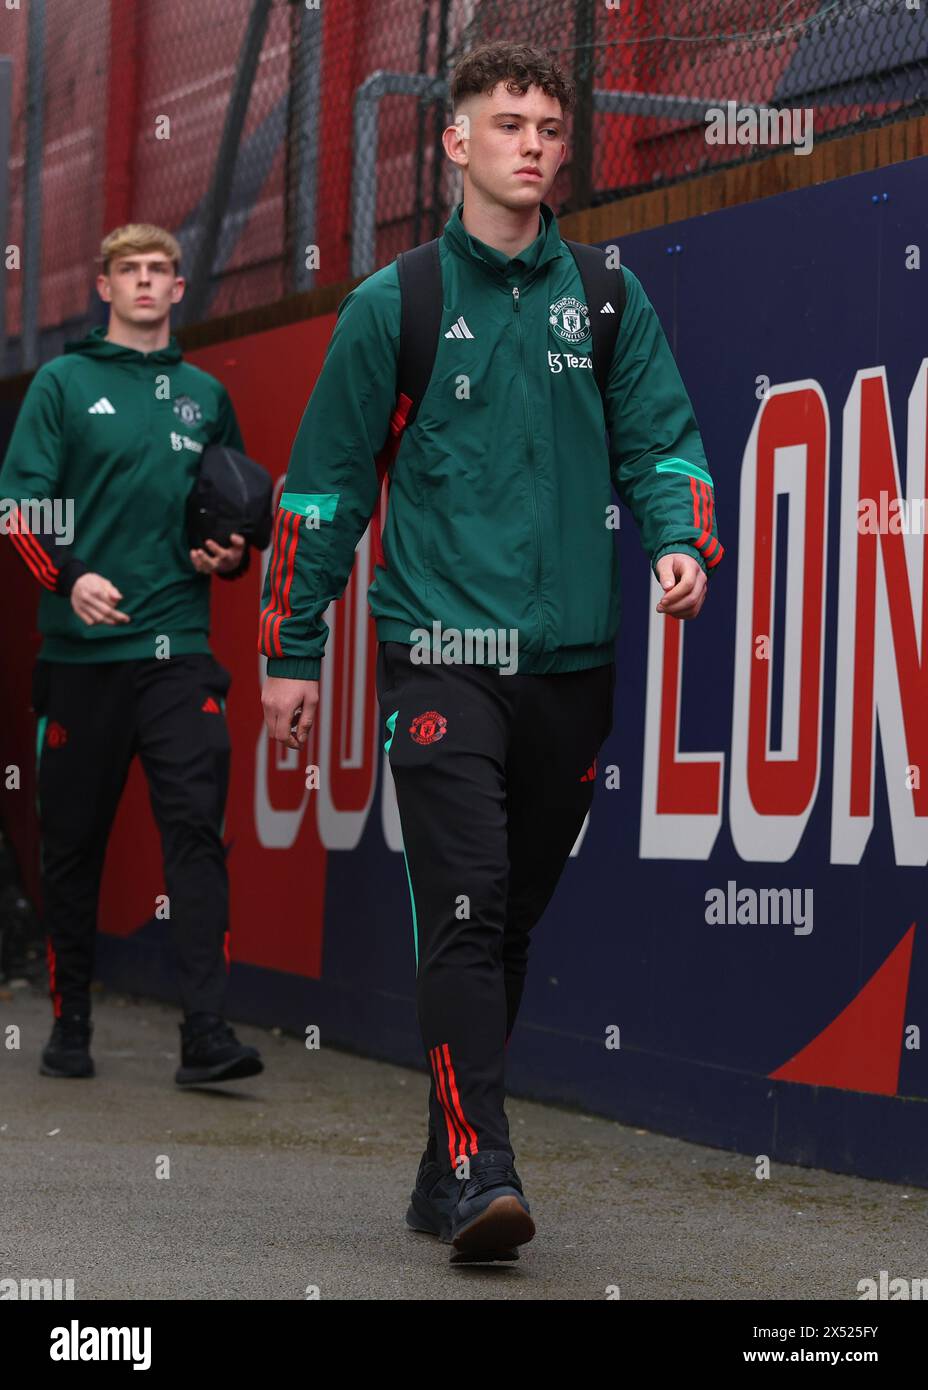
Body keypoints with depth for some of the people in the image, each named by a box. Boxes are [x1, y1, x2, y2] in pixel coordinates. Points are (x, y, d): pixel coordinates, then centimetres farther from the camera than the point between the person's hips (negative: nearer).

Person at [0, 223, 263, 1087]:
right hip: (81, 653, -1)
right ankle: (70, 1024, 19)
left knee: (196, 829, -11)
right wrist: (70, 577, -19)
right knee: (73, 842, 6)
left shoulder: (205, 395, 15)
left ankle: (205, 1033, -15)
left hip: (179, 650, 2)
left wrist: (233, 556, 3)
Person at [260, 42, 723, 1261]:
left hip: (572, 660, 3)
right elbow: (324, 483, 8)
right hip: (440, 654, -3)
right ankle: (481, 1174, -17)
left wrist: (681, 542, -12)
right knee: (465, 916, -15)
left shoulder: (607, 299, 11)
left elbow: (662, 434, 10)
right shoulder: (393, 305, 5)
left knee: (515, 924, 8)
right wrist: (291, 651, 6)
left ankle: (446, 1177, 19)